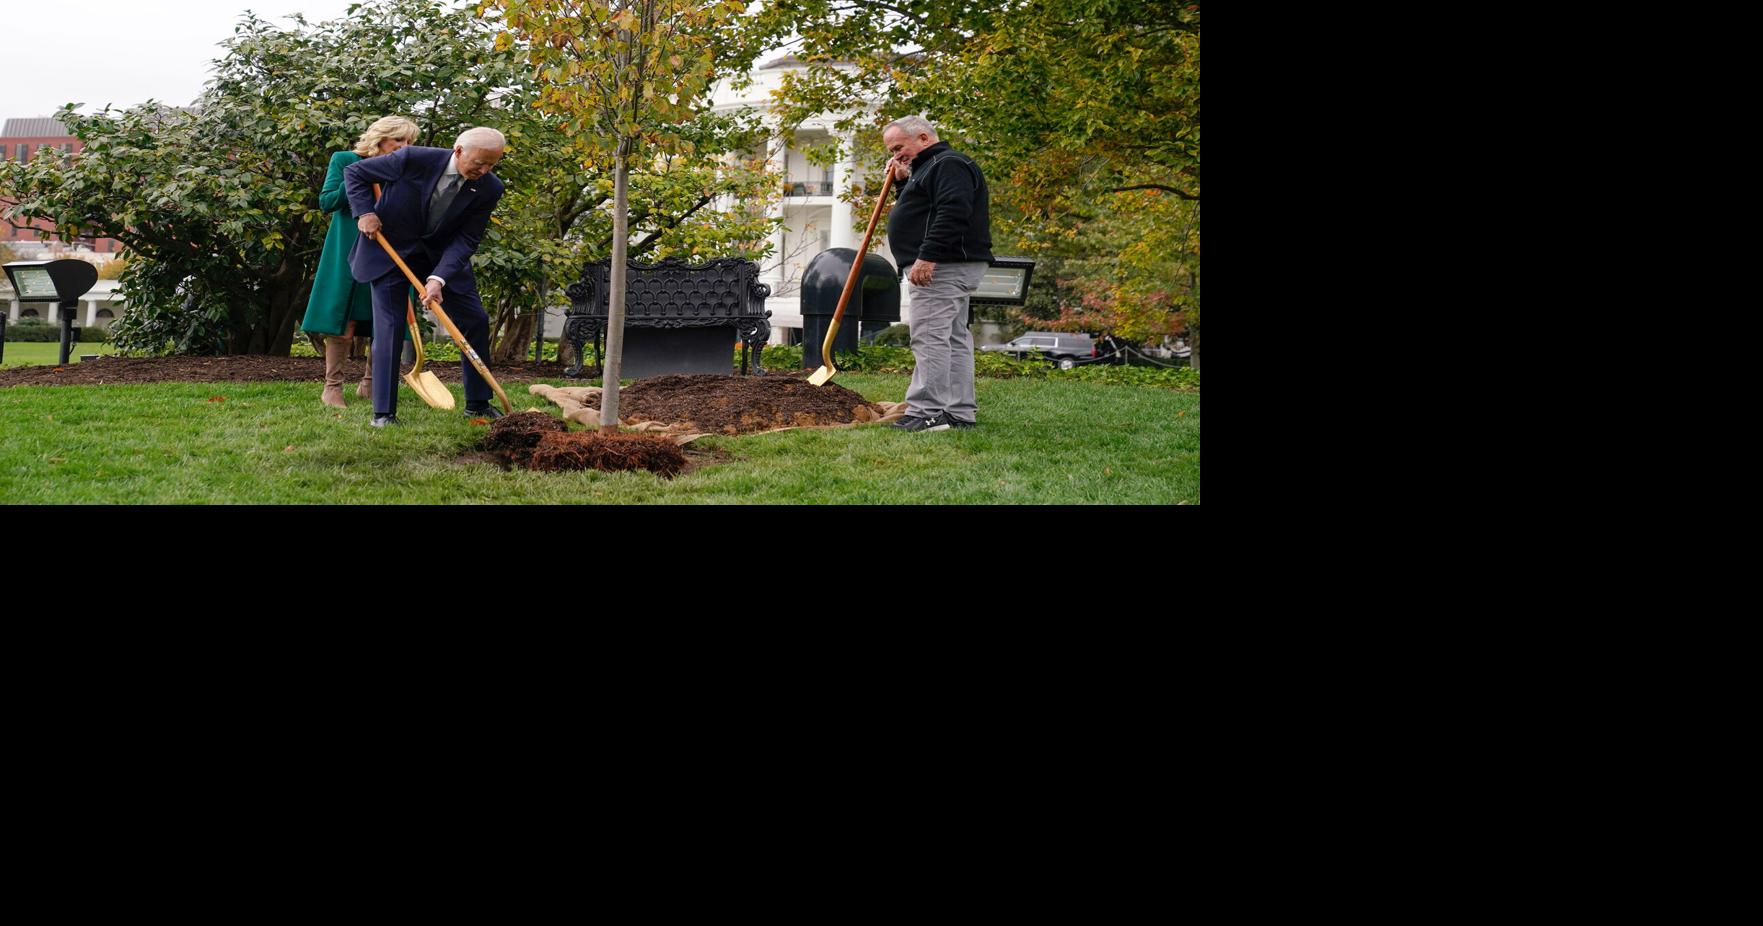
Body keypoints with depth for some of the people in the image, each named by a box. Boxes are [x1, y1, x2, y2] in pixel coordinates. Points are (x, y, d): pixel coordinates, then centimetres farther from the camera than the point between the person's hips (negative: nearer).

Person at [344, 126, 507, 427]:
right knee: (388, 326, -9)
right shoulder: (413, 159, -25)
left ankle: (478, 404, 16)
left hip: (443, 256, 3)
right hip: (390, 250, -3)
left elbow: (466, 241, -15)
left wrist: (439, 278, -28)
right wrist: (364, 212, -22)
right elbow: (354, 172, -10)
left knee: (476, 321, 2)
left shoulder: (489, 188, -17)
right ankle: (384, 413, -3)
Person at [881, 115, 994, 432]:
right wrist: (902, 182, 17)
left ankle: (927, 411, -18)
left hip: (943, 266, -11)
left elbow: (952, 213, -24)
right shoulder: (929, 167, 24)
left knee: (929, 337, -15)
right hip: (945, 268, 11)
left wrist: (927, 256, -28)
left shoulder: (948, 165, -10)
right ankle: (960, 412, 12)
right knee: (954, 339, 10)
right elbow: (919, 209, 31)